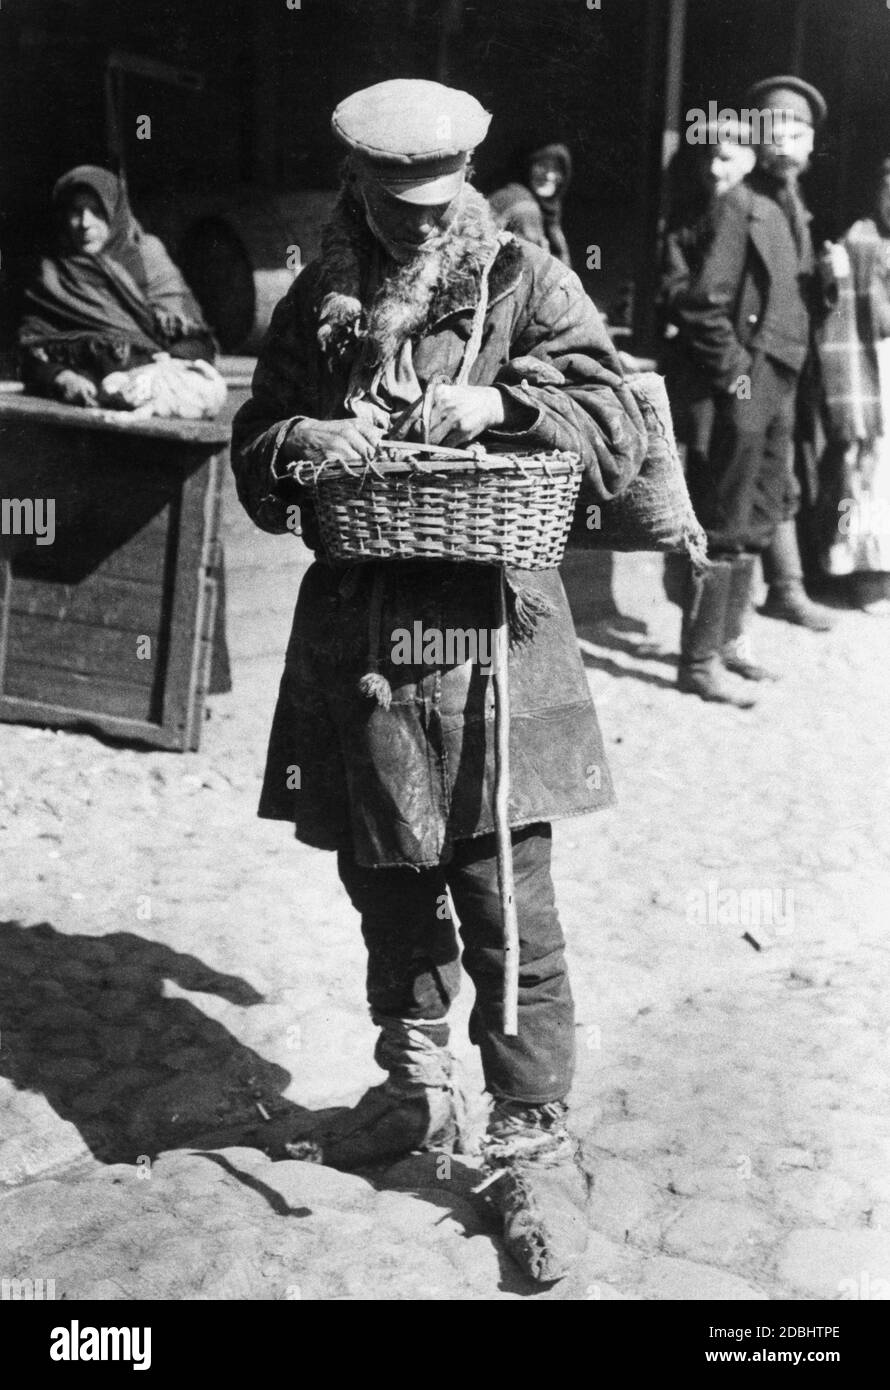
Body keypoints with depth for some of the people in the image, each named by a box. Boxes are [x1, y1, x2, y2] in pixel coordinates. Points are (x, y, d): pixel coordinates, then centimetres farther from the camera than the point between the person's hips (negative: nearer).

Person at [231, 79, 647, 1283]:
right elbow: (253, 448, 13)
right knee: (384, 881, 17)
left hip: (482, 633, -4)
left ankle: (535, 1144, 13)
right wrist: (297, 445, -10)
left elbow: (617, 436, -5)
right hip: (351, 631, 5)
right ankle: (415, 1090, 37)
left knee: (505, 903, -3)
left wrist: (496, 403, -21)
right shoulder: (318, 300, 11)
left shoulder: (526, 284, 0)